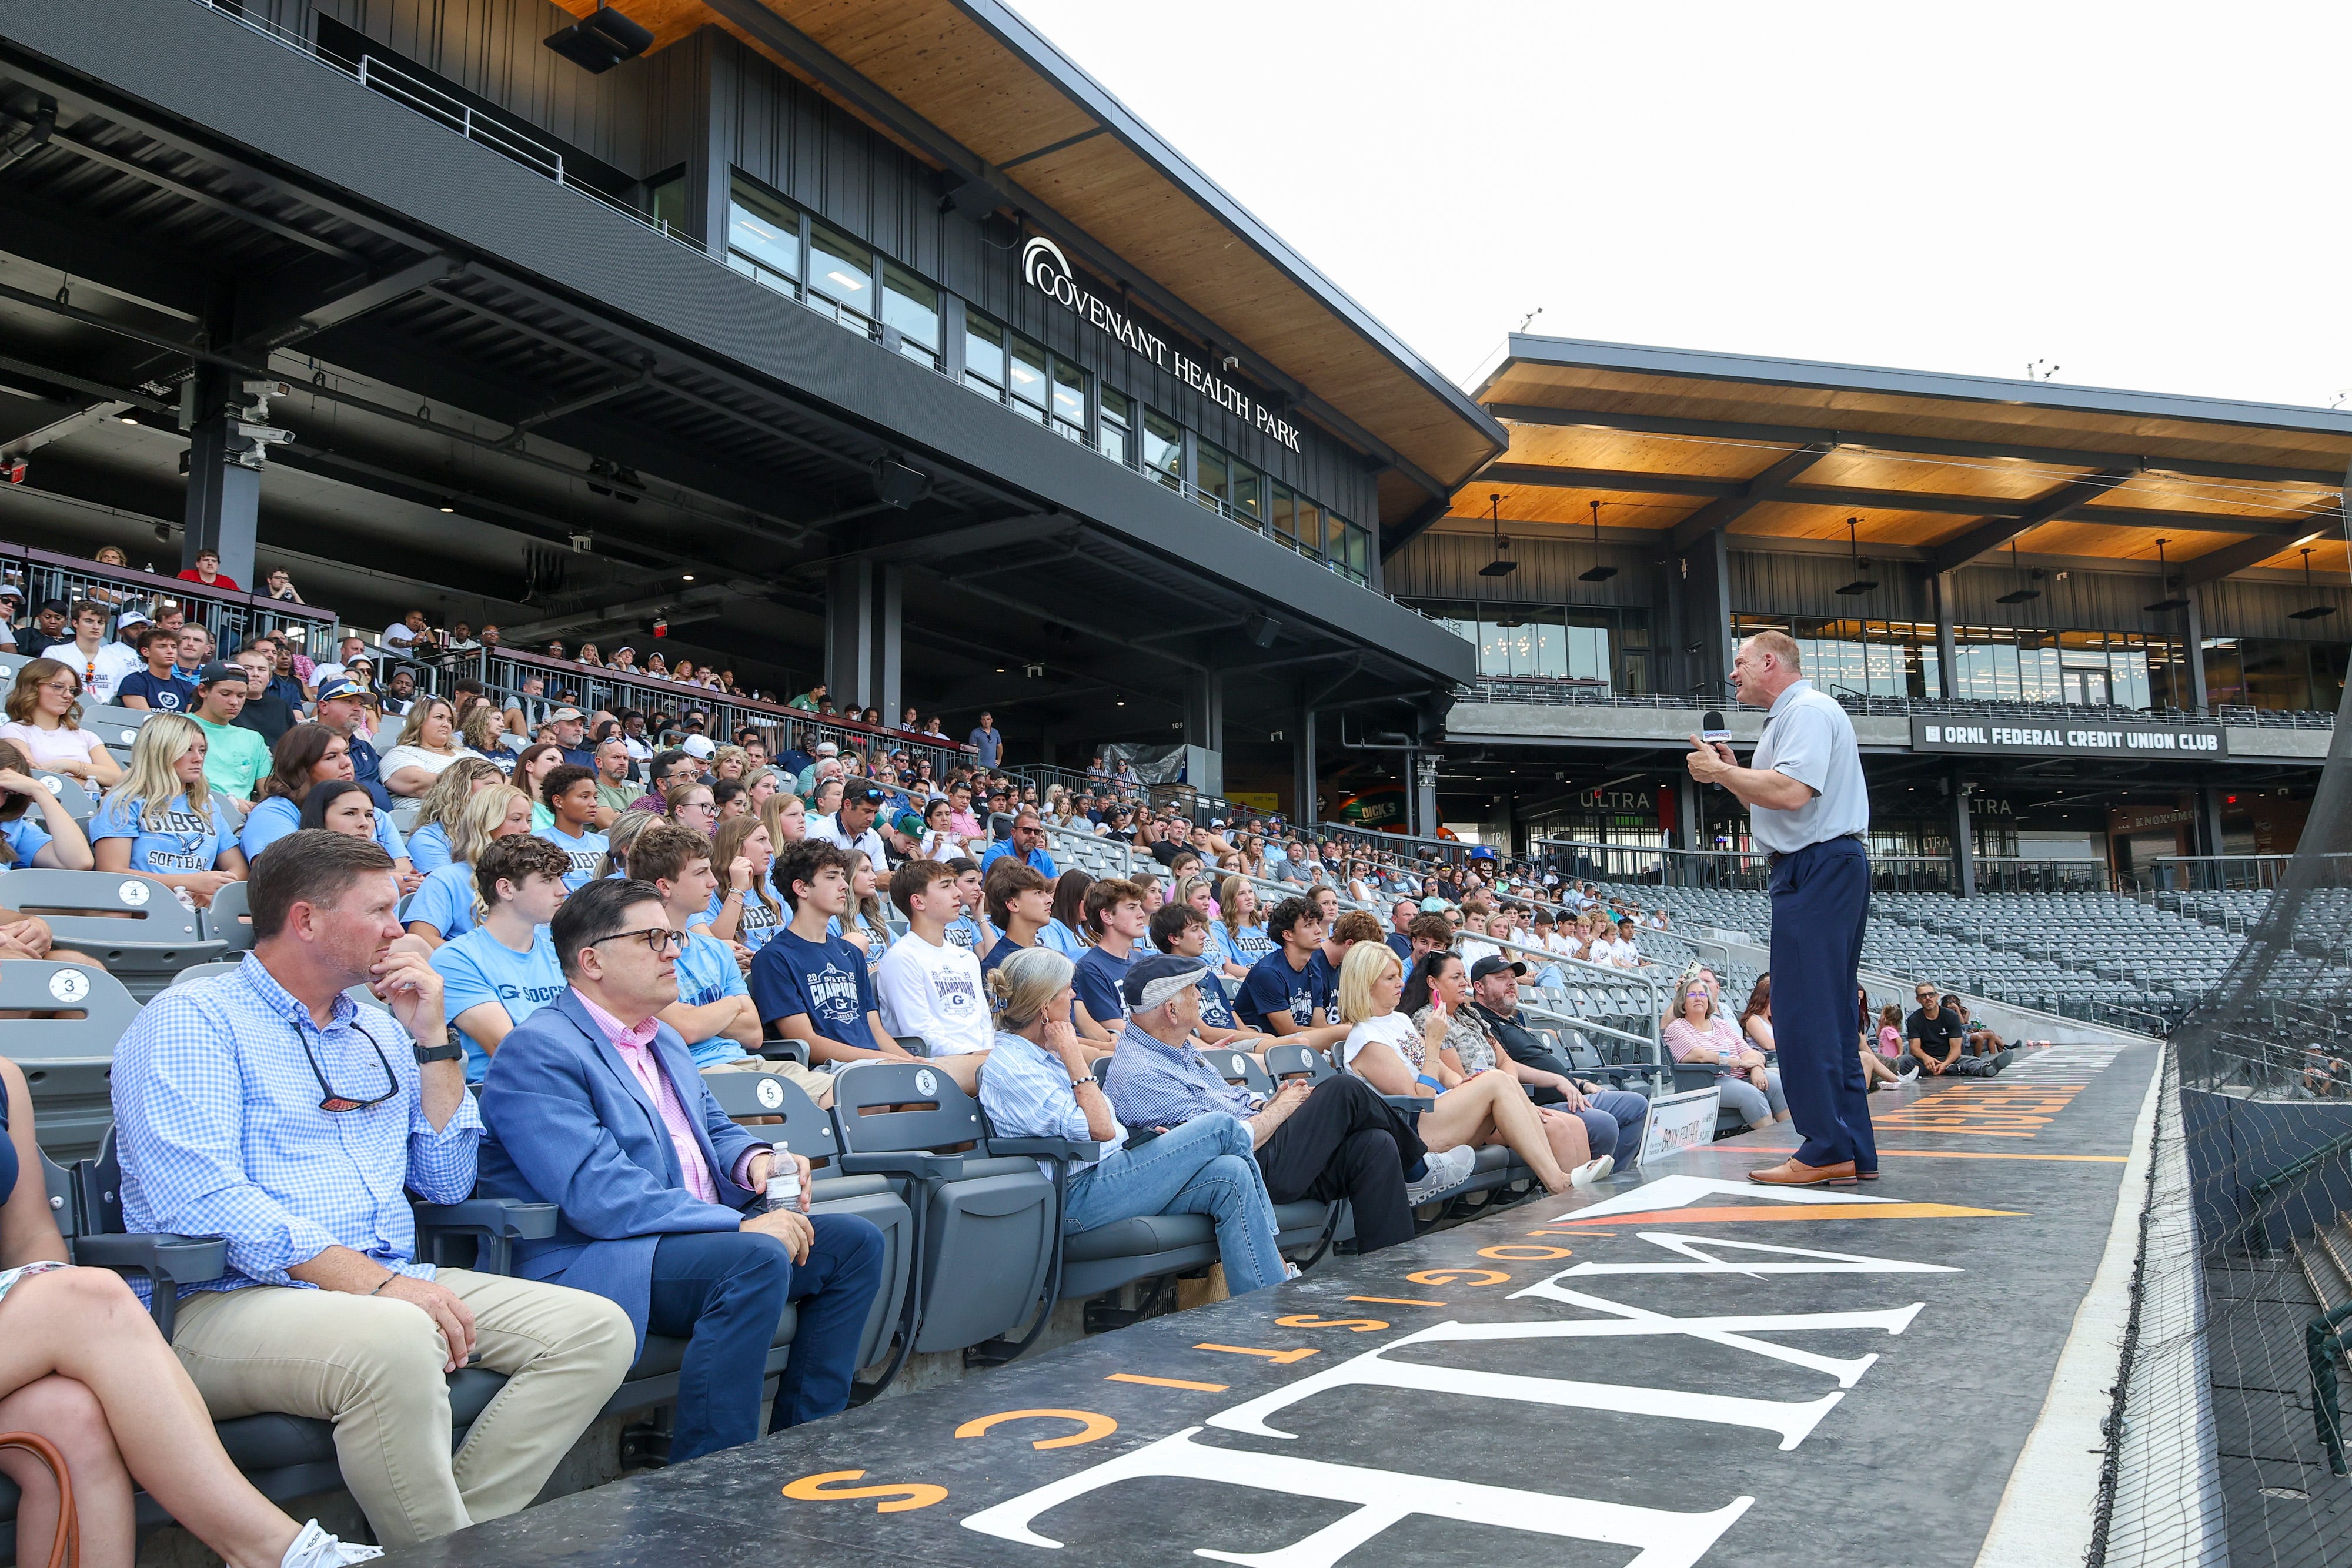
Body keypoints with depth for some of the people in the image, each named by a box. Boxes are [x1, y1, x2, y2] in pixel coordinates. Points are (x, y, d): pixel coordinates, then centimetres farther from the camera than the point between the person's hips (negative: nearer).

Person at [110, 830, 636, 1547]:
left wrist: (432, 1039, 6)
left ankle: (457, 1533, -14)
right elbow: (199, 1199, -18)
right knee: (395, 1341, -38)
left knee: (598, 1329, -11)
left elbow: (446, 1184, 16)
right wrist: (374, 1282, -24)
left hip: (390, 1287, 7)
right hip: (232, 1300, -7)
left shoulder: (377, 1031, 19)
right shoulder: (191, 1022, -3)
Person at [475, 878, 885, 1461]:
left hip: (705, 1235, 10)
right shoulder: (538, 1051, -12)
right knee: (759, 1257, -33)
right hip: (591, 1261, -10)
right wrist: (739, 1224, -26)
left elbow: (715, 1129, 28)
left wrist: (754, 1159, 1)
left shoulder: (662, 1039, 20)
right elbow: (597, 1194, -23)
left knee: (855, 1240, -2)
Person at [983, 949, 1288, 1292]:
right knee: (1222, 1126, -12)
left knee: (1230, 1176, -15)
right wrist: (1075, 1059, -13)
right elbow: (1099, 1130, -20)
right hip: (1076, 1200, -9)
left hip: (1103, 1175, 9)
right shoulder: (1009, 1067, -14)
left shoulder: (1041, 1052, 16)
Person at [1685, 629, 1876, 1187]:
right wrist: (1730, 773, 14)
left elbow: (1790, 792, -24)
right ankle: (1855, 1154, 15)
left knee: (1804, 1014, -10)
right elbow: (1771, 801, 25)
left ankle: (1828, 1150, -8)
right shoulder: (1791, 717, 24)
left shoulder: (1806, 710, -9)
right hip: (1815, 870, 11)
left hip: (1819, 867, -11)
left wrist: (1720, 771, -12)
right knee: (1828, 1015, 11)